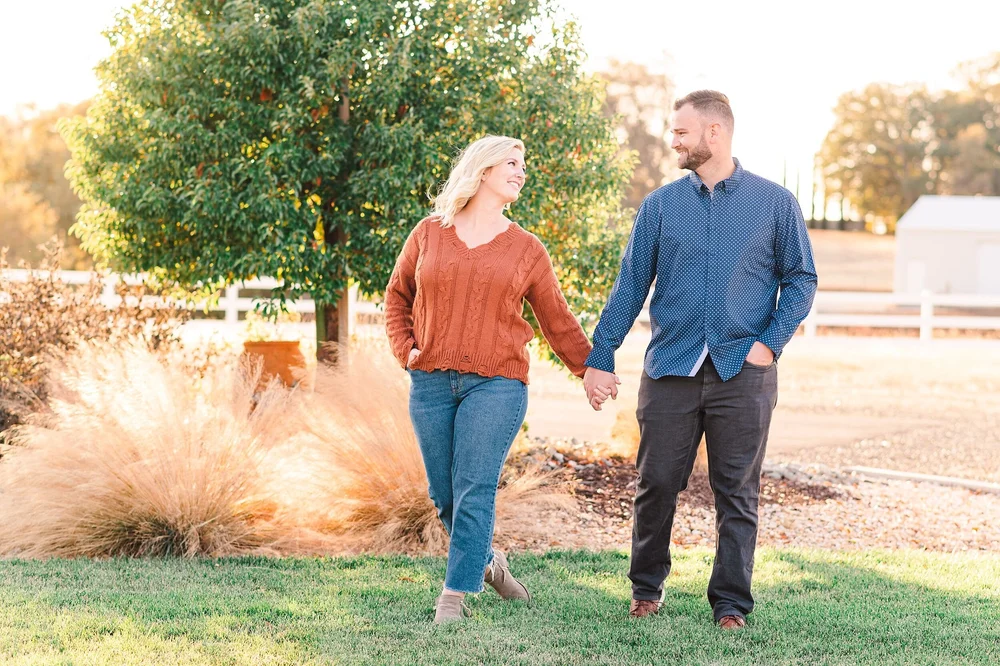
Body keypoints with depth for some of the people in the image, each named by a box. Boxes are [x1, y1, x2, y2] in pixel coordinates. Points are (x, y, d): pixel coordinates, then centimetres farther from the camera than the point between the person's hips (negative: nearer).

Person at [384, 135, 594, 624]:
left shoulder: (526, 250, 8)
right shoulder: (429, 234, 9)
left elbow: (558, 321, 13)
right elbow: (397, 295, 19)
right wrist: (405, 348, 5)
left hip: (496, 385, -2)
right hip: (431, 382, 2)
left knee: (474, 490, -9)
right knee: (444, 493, 6)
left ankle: (455, 594, -3)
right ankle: (488, 561, 30)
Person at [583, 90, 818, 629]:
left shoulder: (774, 203, 4)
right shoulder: (660, 205, 7)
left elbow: (801, 279, 7)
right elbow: (629, 287, 7)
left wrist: (771, 342, -6)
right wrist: (599, 358, 2)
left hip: (743, 373, -1)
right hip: (670, 372, 1)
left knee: (737, 494, 3)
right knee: (656, 485, 5)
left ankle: (731, 604, 11)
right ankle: (646, 587, 23)